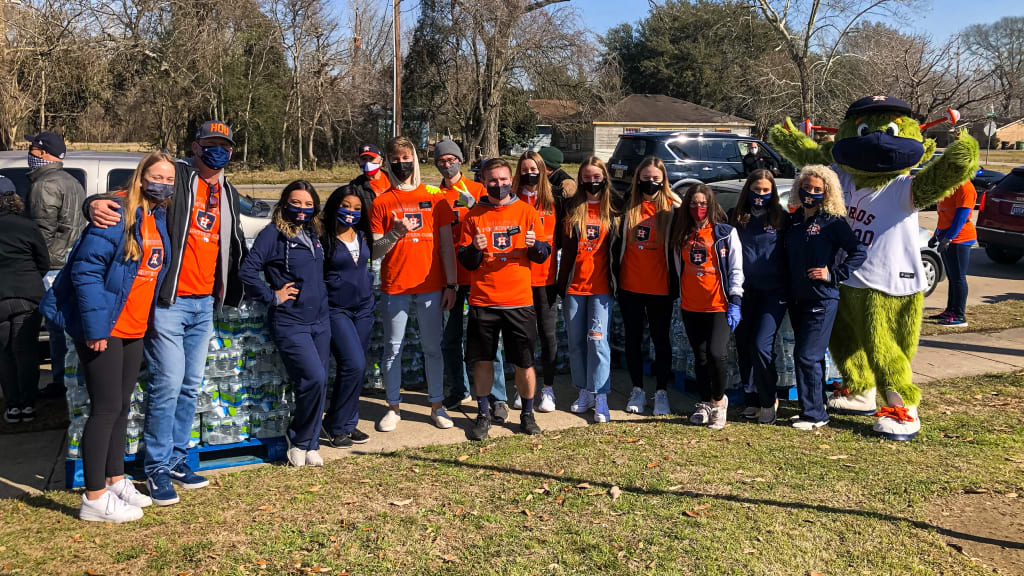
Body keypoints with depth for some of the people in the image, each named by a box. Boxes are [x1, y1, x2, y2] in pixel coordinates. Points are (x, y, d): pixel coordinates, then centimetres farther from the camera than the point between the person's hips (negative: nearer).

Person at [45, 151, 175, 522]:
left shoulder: (160, 219, 10)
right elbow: (86, 269, -20)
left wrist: (149, 323, 13)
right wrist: (95, 326, -23)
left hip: (134, 329, 8)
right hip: (103, 329, -8)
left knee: (121, 407, 16)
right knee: (106, 408, -4)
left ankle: (115, 481, 29)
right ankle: (94, 499, 4)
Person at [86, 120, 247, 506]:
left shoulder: (228, 194, 15)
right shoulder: (175, 177, -5)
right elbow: (126, 196, -12)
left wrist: (230, 293, 22)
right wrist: (96, 203, -33)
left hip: (204, 303, 7)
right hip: (168, 300, -6)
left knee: (190, 386, 12)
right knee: (168, 384, -6)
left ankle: (177, 459, 24)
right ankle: (157, 468, 7)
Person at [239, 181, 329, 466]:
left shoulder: (314, 234, 12)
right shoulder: (273, 233, -9)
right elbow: (247, 271, -17)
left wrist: (320, 296, 12)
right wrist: (272, 296, -13)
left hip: (320, 320, 7)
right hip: (290, 322, -7)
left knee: (319, 383, 8)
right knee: (314, 379, -15)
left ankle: (309, 444, 21)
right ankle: (299, 440, 7)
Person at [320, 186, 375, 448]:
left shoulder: (362, 236, 7)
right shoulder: (324, 238, -10)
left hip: (363, 308, 6)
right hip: (336, 310, -6)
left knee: (355, 368, 9)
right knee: (354, 365, -16)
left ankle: (348, 424, 21)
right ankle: (335, 425, 1)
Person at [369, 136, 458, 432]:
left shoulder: (434, 198, 7)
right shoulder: (381, 202, 4)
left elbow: (446, 243, 7)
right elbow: (375, 251, 2)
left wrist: (451, 284, 2)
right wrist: (394, 235, -18)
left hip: (431, 285, 0)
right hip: (395, 287, 0)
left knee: (433, 347, 6)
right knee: (393, 348, 4)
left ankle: (437, 406, 17)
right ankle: (393, 408, 15)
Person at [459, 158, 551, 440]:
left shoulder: (527, 211, 4)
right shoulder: (474, 215, 5)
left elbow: (543, 254, 4)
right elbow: (466, 261, 4)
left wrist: (535, 245, -17)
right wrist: (474, 248, -17)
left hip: (519, 300, 0)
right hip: (482, 300, 1)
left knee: (524, 362, 3)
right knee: (482, 360, 5)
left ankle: (527, 414, 21)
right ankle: (483, 415, 21)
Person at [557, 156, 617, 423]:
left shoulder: (612, 208, 3)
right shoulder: (571, 207, 5)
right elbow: (564, 245, 7)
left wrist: (615, 282, 1)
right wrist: (561, 283, 2)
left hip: (601, 285, -2)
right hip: (574, 285, 2)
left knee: (597, 340, -6)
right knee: (576, 341, 8)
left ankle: (600, 396, 1)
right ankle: (584, 392, 20)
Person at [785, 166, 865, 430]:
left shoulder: (833, 222, -8)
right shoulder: (793, 220, 10)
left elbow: (859, 253, -9)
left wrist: (833, 274, -16)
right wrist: (786, 292, 9)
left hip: (822, 299, -6)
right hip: (797, 298, 7)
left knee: (806, 355, -9)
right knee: (812, 356, 15)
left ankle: (814, 414, 0)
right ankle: (815, 406, 25)